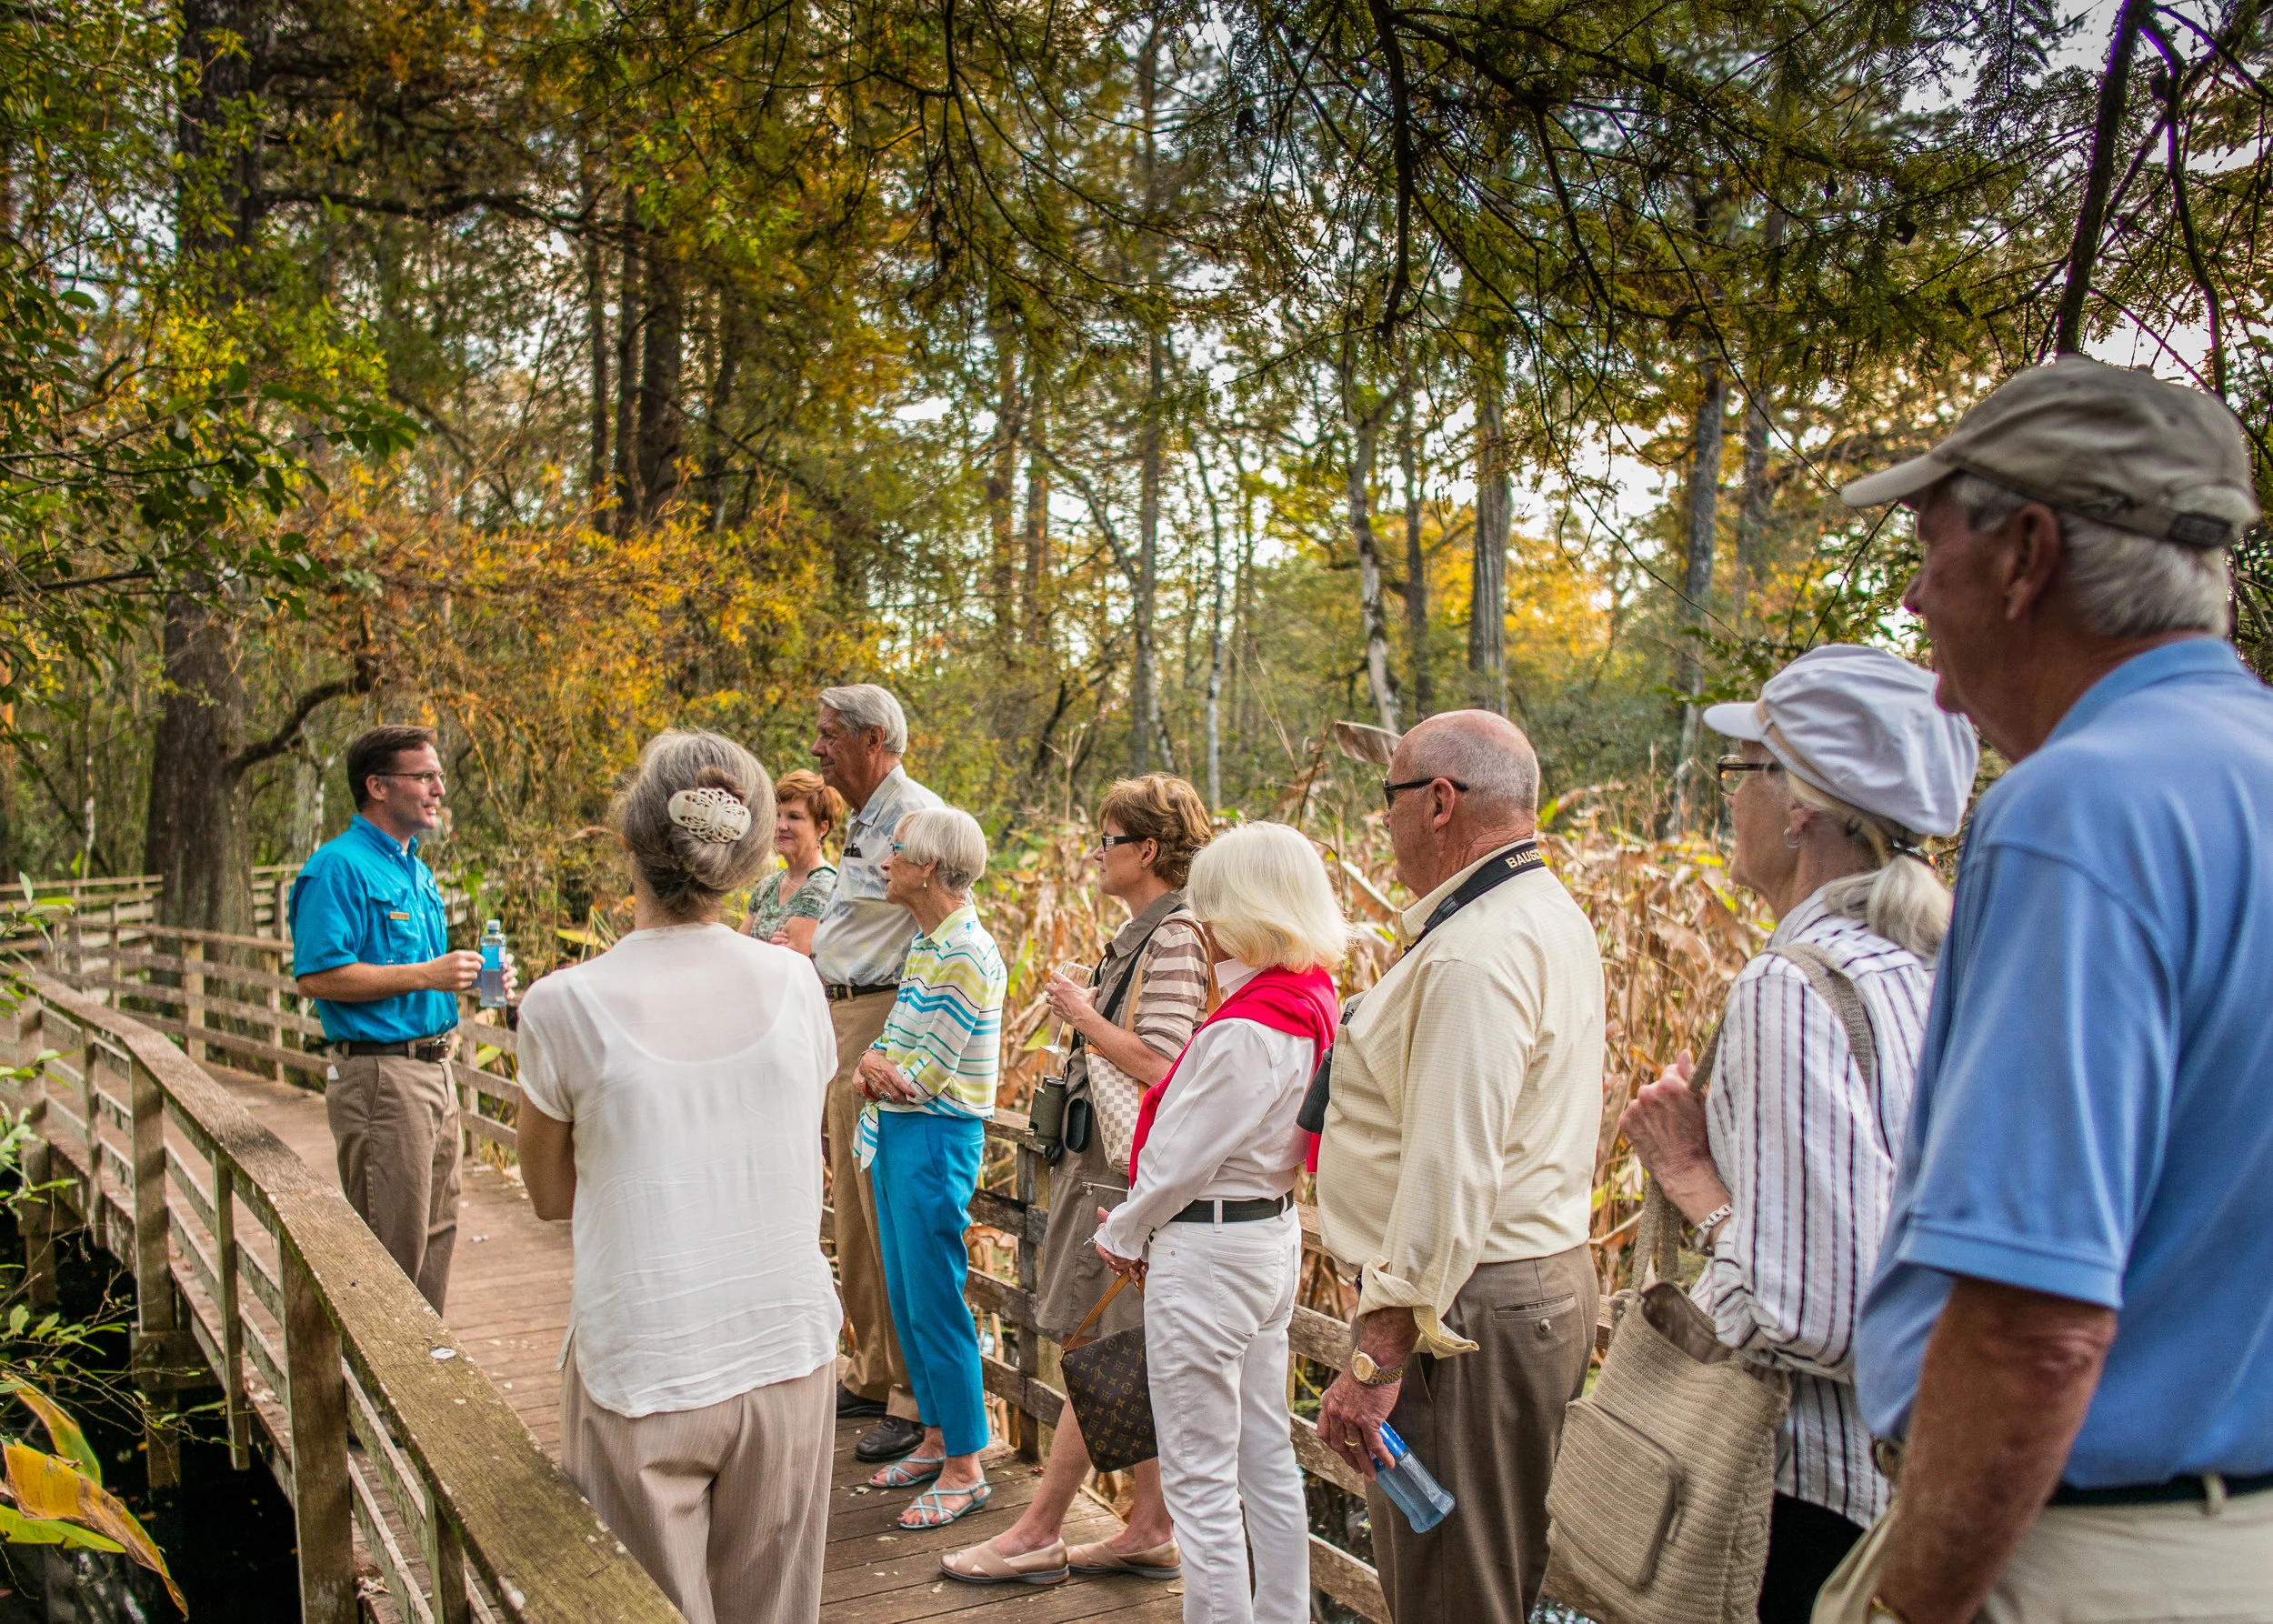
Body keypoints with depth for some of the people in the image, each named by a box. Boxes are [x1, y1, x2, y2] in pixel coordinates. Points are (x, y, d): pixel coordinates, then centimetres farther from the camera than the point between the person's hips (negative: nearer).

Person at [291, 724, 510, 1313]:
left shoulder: (418, 871, 17)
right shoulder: (340, 867, -12)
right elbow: (317, 975, -21)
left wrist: (472, 976, 7)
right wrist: (424, 975, -21)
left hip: (434, 1067, 9)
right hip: (381, 1076, -9)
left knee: (437, 1232, 15)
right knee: (392, 1245, -4)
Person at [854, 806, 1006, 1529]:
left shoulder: (965, 955, -19)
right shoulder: (924, 941, 10)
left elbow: (926, 1073, -19)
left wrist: (877, 1066, -2)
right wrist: (876, 1066, -7)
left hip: (936, 1139, -9)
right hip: (894, 1131, 9)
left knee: (936, 1305, -3)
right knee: (906, 1298, 16)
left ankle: (965, 1468, 9)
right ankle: (935, 1440, 29)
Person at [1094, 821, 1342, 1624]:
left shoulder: (1244, 1032, -25)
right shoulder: (1310, 1003, 2)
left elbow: (1180, 1157, -19)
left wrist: (1123, 1234, -1)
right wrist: (1141, 1225, 9)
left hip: (1207, 1249, -10)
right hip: (1273, 1234, 10)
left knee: (1199, 1479, 3)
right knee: (1267, 1457, 19)